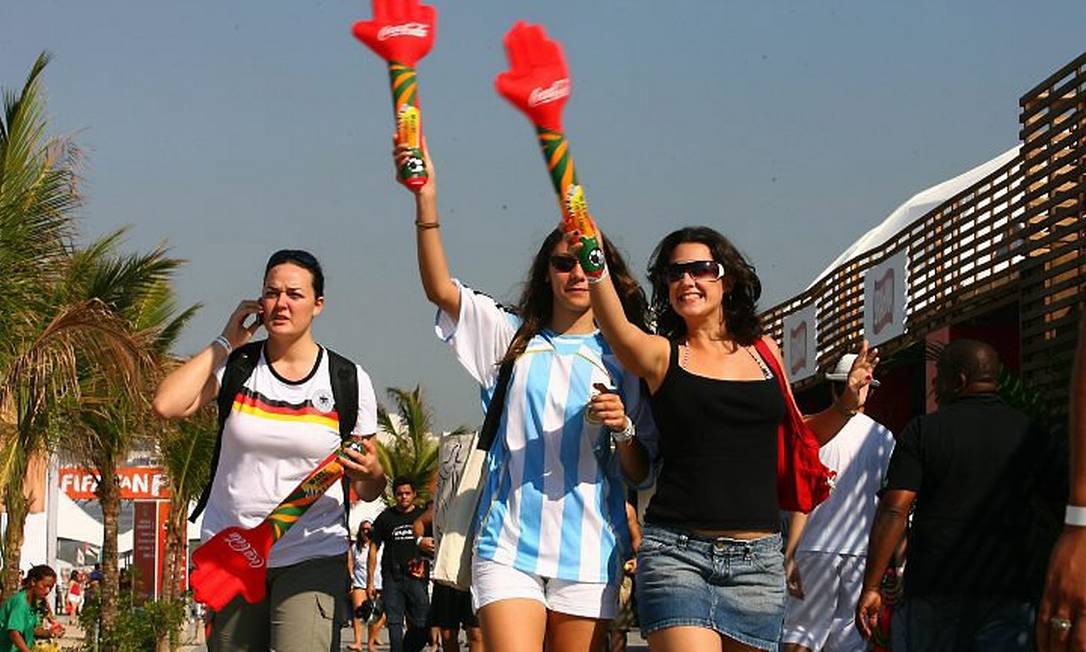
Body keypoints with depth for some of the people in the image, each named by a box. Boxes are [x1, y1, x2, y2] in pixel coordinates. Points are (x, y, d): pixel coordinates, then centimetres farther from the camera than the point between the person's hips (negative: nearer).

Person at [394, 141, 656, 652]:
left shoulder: (623, 359, 10)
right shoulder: (512, 337, 10)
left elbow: (642, 476, 11)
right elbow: (440, 289, -7)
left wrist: (622, 429, -11)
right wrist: (426, 198, -17)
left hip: (589, 552, 1)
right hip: (508, 545, -1)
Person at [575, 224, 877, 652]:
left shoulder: (764, 351, 14)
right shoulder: (662, 355, 3)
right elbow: (618, 330, -21)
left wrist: (846, 405, 10)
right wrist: (595, 268, -40)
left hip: (757, 557, 4)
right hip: (677, 551, -4)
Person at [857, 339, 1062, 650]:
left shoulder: (923, 431, -2)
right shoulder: (1029, 433, 7)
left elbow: (893, 512, -8)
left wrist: (871, 588, -7)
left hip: (932, 592, -2)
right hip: (1007, 592, 2)